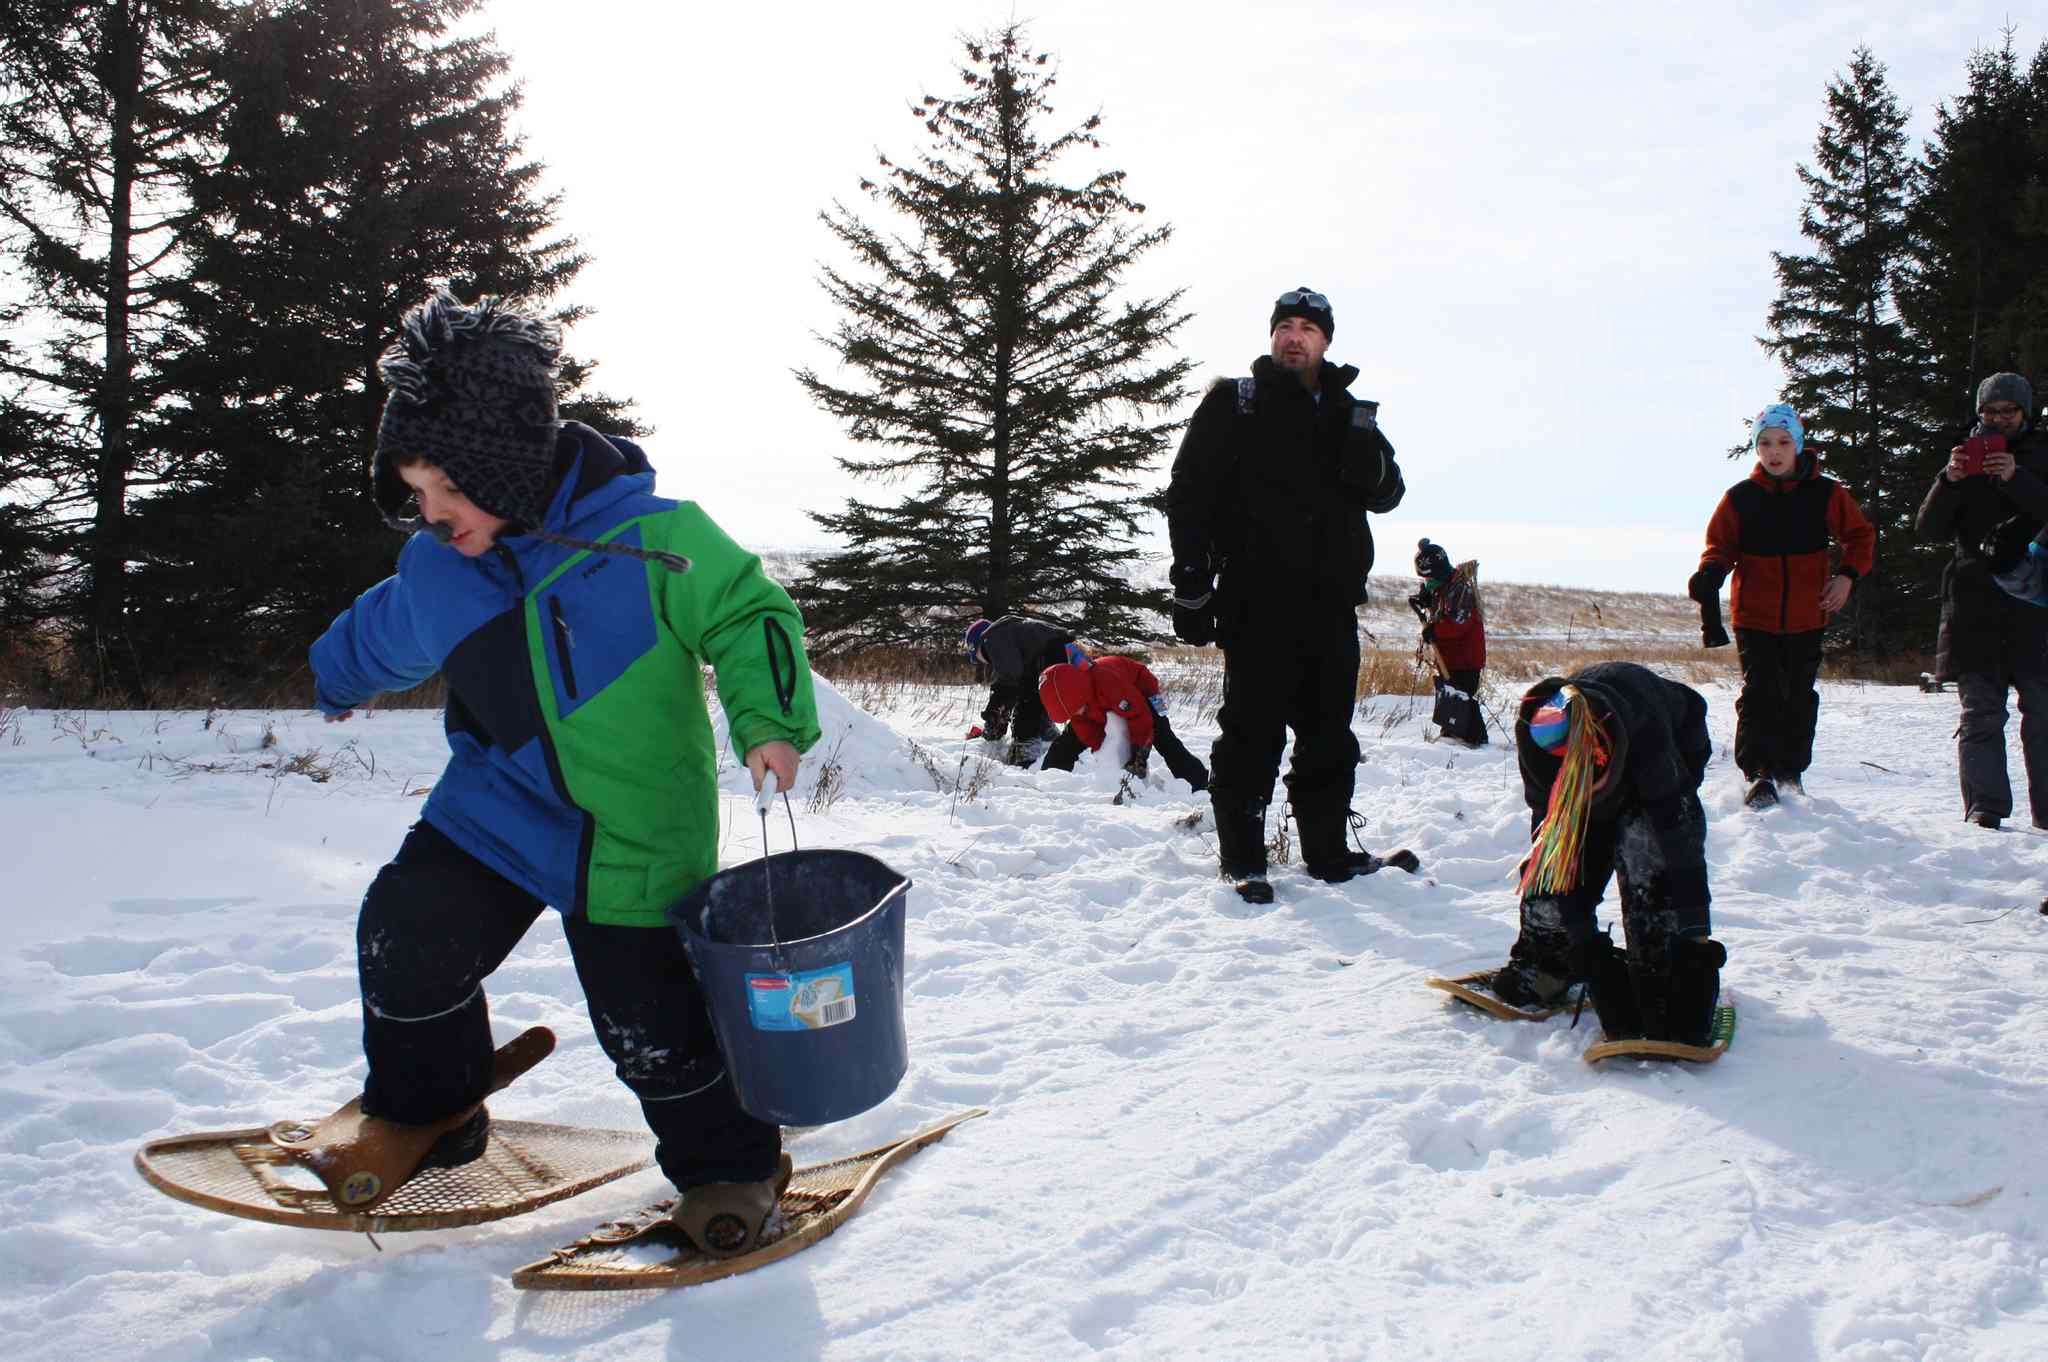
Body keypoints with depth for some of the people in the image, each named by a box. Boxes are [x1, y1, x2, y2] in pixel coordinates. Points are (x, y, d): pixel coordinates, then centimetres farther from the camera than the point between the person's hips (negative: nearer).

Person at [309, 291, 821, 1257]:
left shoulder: (650, 535, -19)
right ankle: (423, 1108, 25)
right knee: (405, 938, -3)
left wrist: (770, 717, -26)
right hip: (499, 805, 5)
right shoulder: (432, 571, -1)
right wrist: (337, 681, 41)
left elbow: (748, 616, -11)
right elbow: (375, 638, 22)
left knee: (647, 1019, -4)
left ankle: (729, 1166, 20)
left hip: (633, 833, -5)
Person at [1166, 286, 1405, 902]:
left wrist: (1366, 457, -10)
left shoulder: (1350, 413, 18)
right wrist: (1191, 587, -10)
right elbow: (1190, 493, -2)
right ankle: (1242, 860, 4)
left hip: (1332, 600, 5)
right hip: (1258, 597, -5)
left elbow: (1387, 494, 13)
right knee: (1253, 731, -4)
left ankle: (1328, 851, 21)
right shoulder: (1235, 402, 5)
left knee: (1330, 733, 10)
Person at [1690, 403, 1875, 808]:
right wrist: (1709, 574, -19)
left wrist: (1848, 574, -6)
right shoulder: (1740, 497, -1)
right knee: (1759, 696, -10)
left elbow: (1861, 535, 10)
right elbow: (1720, 544, 2)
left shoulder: (1825, 494, 0)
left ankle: (1791, 771, 26)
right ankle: (1759, 775, -8)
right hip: (1755, 618, -1)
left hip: (1808, 616, 2)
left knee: (1799, 698, 11)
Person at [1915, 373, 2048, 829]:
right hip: (1975, 606, 1)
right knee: (1980, 713, -4)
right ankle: (1984, 808, -5)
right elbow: (1929, 529, 4)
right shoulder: (1966, 458, 15)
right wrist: (1950, 480, -11)